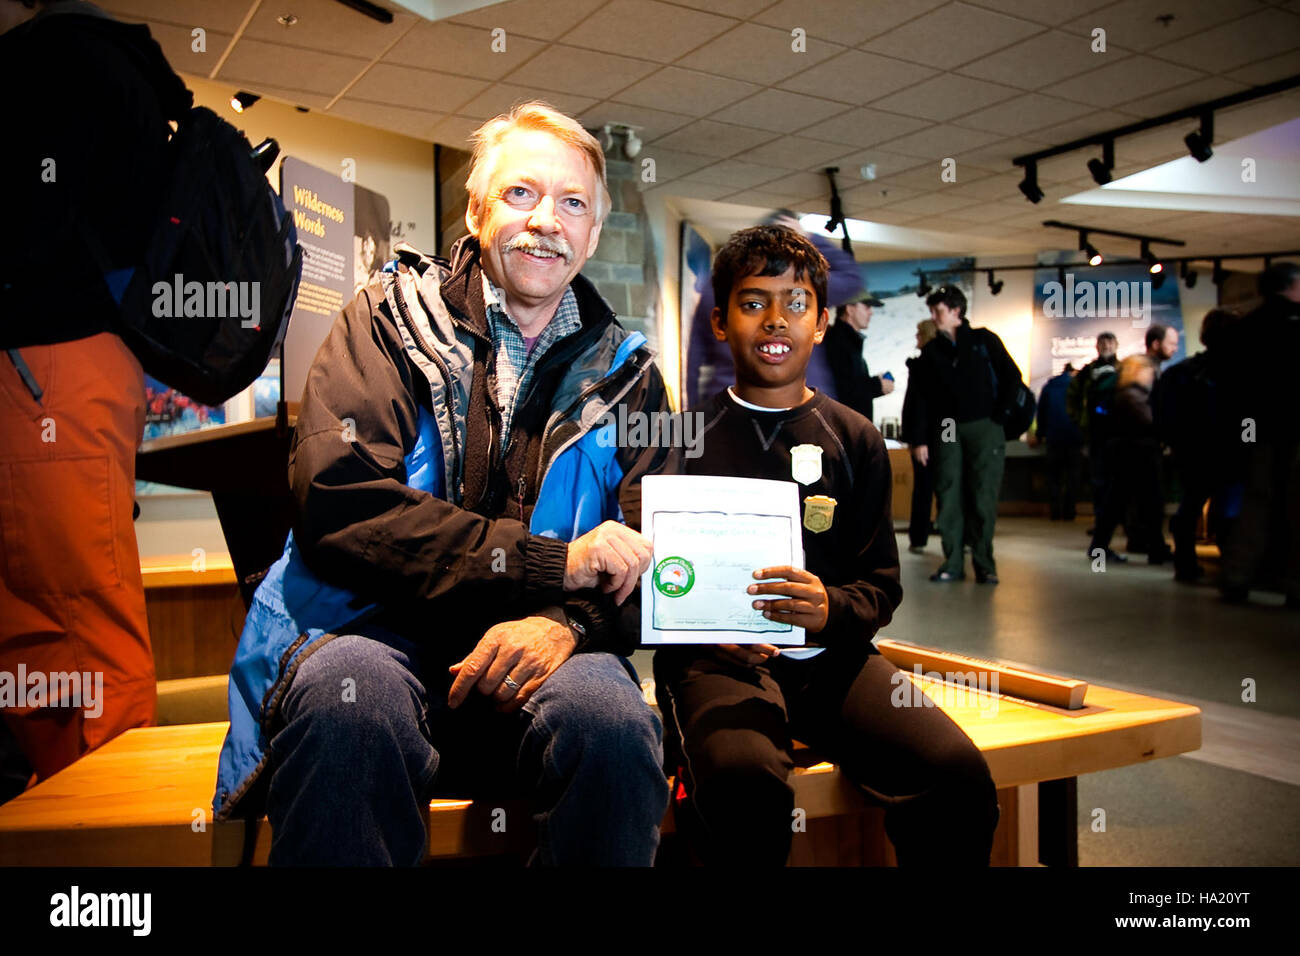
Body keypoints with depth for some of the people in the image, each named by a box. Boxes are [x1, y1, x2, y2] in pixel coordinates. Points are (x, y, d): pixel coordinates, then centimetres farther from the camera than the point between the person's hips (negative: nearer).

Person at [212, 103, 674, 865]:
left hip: (539, 647, 2)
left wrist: (569, 620, -19)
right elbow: (335, 503, -9)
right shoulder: (391, 318, 7)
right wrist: (551, 561, -14)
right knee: (349, 690, -35)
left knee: (612, 718, -31)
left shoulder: (624, 370, 14)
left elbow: (650, 549, 5)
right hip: (377, 632, -1)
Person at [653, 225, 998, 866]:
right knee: (745, 778, -35)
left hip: (830, 653, 3)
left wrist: (829, 609, -13)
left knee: (958, 771, -22)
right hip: (718, 660, -2)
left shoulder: (855, 440, 12)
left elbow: (881, 583, 10)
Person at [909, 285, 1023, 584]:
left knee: (983, 497, -5)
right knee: (949, 497, -2)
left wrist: (1000, 412, -2)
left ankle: (984, 563, 4)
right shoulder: (931, 352, 12)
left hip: (984, 428, -3)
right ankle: (953, 562, 5)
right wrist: (921, 439, 3)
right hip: (946, 432, 3)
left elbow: (1012, 375, 5)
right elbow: (922, 398, 10)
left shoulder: (984, 340, 5)